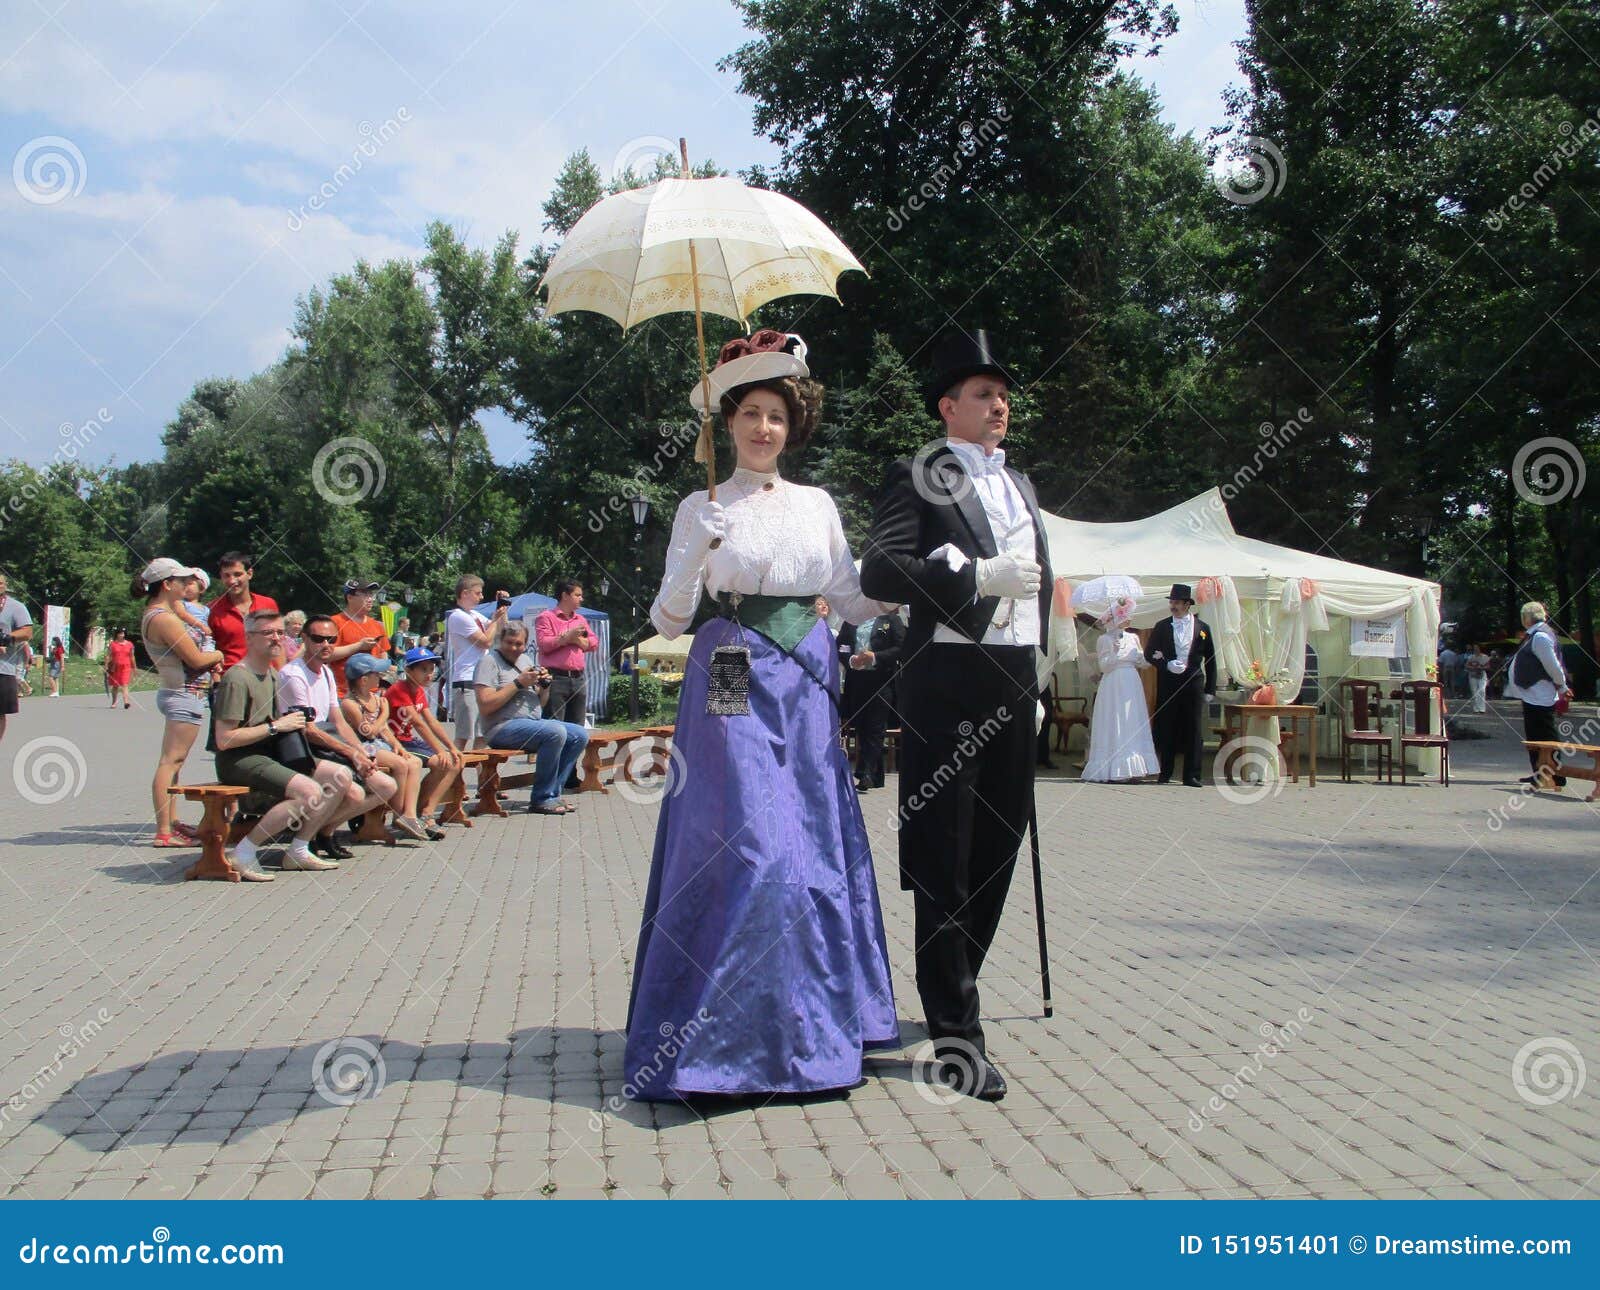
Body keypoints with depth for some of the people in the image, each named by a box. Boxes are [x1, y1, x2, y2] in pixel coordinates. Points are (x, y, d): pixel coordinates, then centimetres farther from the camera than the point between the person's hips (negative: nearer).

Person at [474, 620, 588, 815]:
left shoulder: (525, 660, 19)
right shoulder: (489, 662, -6)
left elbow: (539, 704, 21)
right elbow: (485, 706, -19)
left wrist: (545, 685, 0)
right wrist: (518, 683, -17)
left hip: (534, 722, 9)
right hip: (503, 727, -9)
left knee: (580, 735, -4)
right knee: (556, 732, -30)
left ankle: (552, 792, -1)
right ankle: (542, 799, -22)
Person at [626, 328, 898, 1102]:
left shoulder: (817, 506, 13)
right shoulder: (701, 509, 3)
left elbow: (854, 602, 14)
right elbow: (667, 621, -4)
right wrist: (697, 562, -21)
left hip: (807, 685, 4)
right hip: (733, 687, -4)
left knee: (819, 844, 4)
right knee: (748, 845, -10)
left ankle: (813, 1023, 19)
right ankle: (726, 1032, 1)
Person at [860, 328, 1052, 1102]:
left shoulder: (1020, 484, 21)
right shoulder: (917, 477, -1)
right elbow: (878, 573, -14)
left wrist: (1036, 679, 18)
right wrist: (977, 575, -18)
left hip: (1013, 682, 7)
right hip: (948, 683, -7)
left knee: (997, 849, 11)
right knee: (944, 859, -4)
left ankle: (952, 993, 26)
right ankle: (954, 1030, 2)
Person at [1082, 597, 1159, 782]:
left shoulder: (1132, 638, 12)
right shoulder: (1105, 639, -2)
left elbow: (1140, 661, 12)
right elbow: (1104, 666, -7)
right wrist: (1114, 651, -21)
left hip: (1132, 685, 5)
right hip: (1113, 685, -5)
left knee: (1133, 726, 2)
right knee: (1113, 727, -6)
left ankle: (1133, 769, 4)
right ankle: (1109, 771, -4)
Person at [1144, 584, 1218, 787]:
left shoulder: (1202, 628, 5)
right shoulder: (1161, 627, 7)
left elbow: (1210, 661, 7)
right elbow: (1148, 653, 6)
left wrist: (1210, 690, 3)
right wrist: (1167, 665, -12)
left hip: (1193, 684, -1)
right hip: (1168, 685, 1)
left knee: (1193, 731, -1)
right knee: (1166, 730, 4)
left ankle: (1191, 776, 4)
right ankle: (1165, 774, 14)